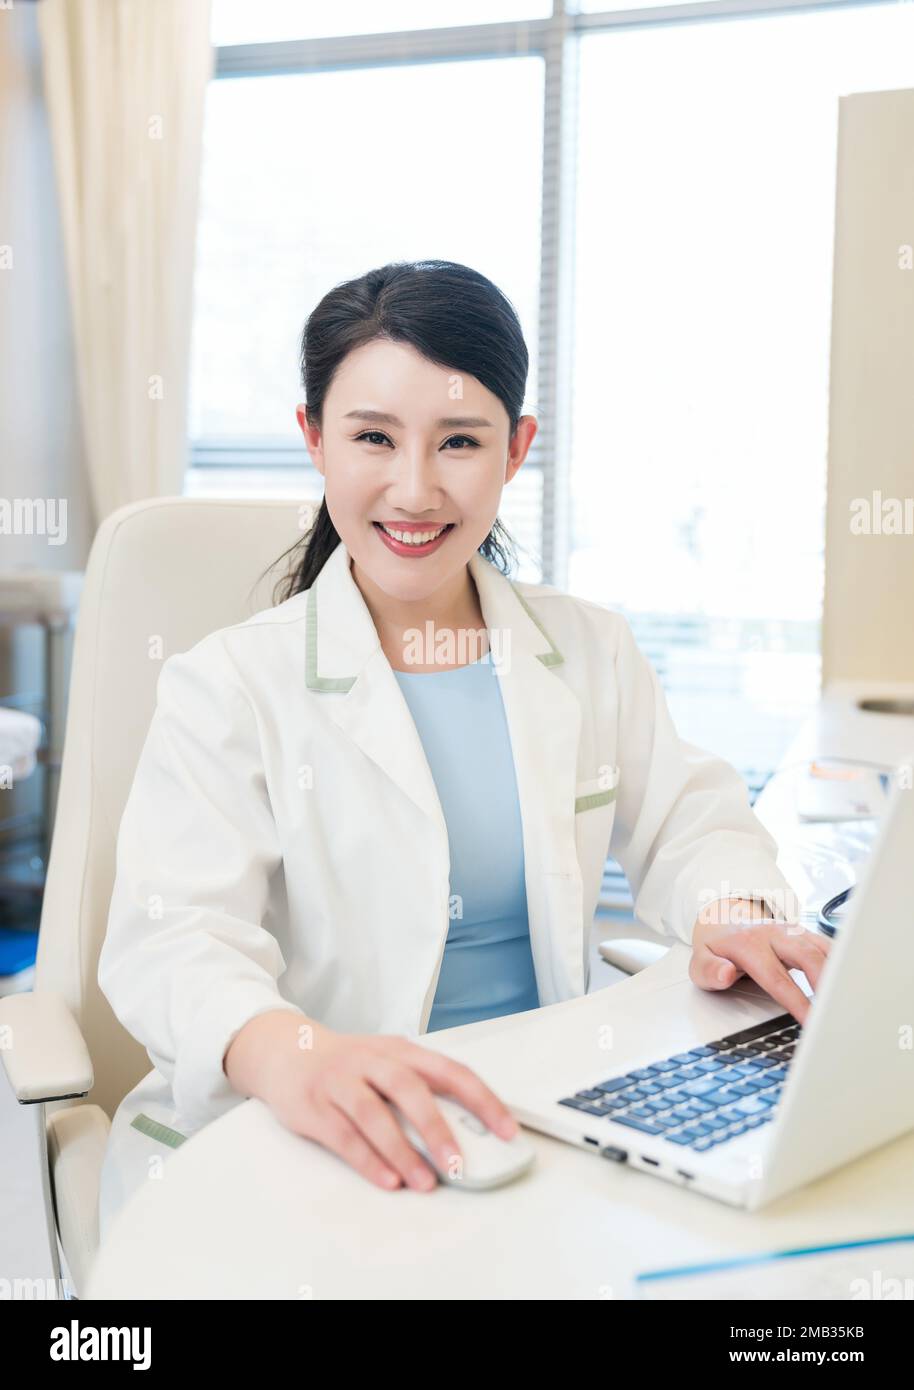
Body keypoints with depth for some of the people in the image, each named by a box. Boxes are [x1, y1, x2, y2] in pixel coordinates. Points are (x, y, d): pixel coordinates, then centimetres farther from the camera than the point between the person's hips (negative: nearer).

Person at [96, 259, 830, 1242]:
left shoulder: (591, 650, 10)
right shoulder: (227, 686, -5)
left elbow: (685, 820, 11)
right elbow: (177, 934, -18)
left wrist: (731, 913, -14)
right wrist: (290, 1053, -41)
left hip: (543, 1126, 4)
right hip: (292, 1152, -3)